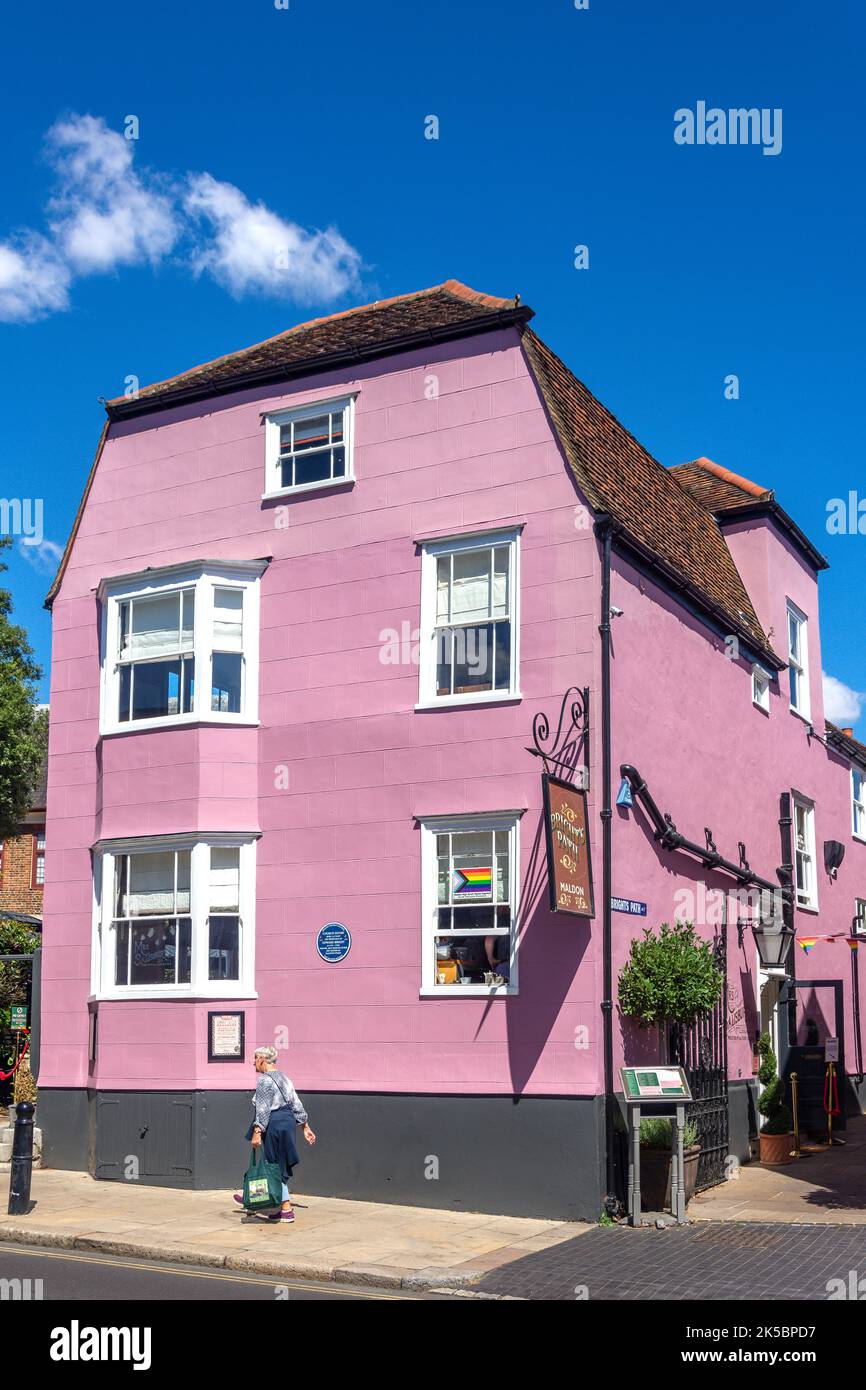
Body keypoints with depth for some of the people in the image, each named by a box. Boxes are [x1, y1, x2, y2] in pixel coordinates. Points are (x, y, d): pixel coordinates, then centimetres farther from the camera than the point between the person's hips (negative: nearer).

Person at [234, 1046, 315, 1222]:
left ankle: (287, 1209, -1)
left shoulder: (264, 1080, -13)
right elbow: (297, 1105, 14)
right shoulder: (284, 1079, 14)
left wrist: (257, 1132, -22)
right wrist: (306, 1127, 18)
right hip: (288, 1121, 9)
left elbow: (263, 1110, -20)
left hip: (274, 1125, -9)